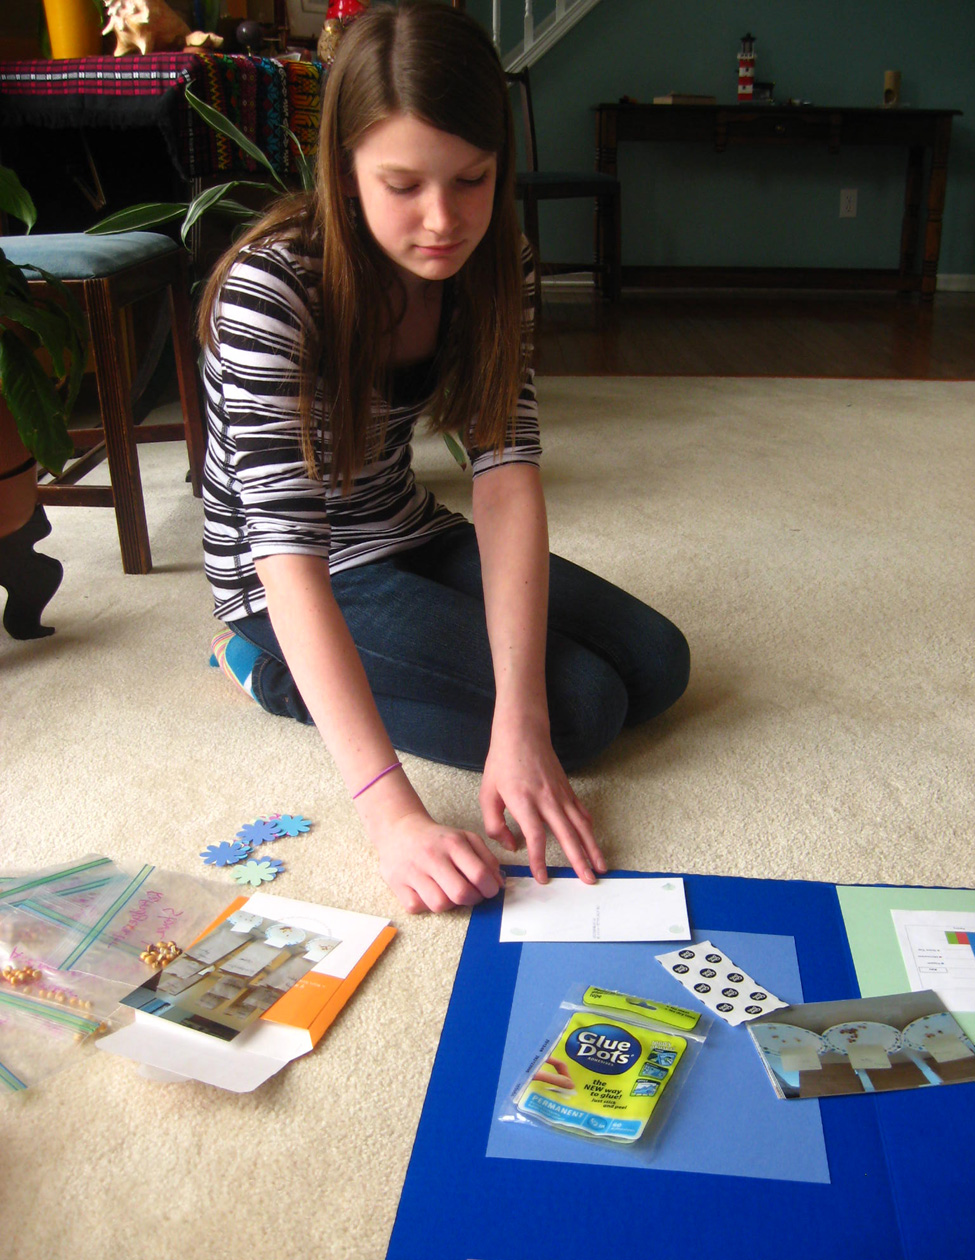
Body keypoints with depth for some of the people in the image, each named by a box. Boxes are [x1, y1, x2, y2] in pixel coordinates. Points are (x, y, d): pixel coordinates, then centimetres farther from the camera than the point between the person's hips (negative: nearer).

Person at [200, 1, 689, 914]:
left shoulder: (494, 265, -10)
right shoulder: (270, 290, -29)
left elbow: (507, 471, -21)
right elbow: (290, 547, -36)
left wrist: (517, 724, -32)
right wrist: (391, 812, -44)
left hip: (408, 541, 7)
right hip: (295, 582, -6)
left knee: (656, 664, 3)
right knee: (584, 707, -18)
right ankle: (271, 670, -2)